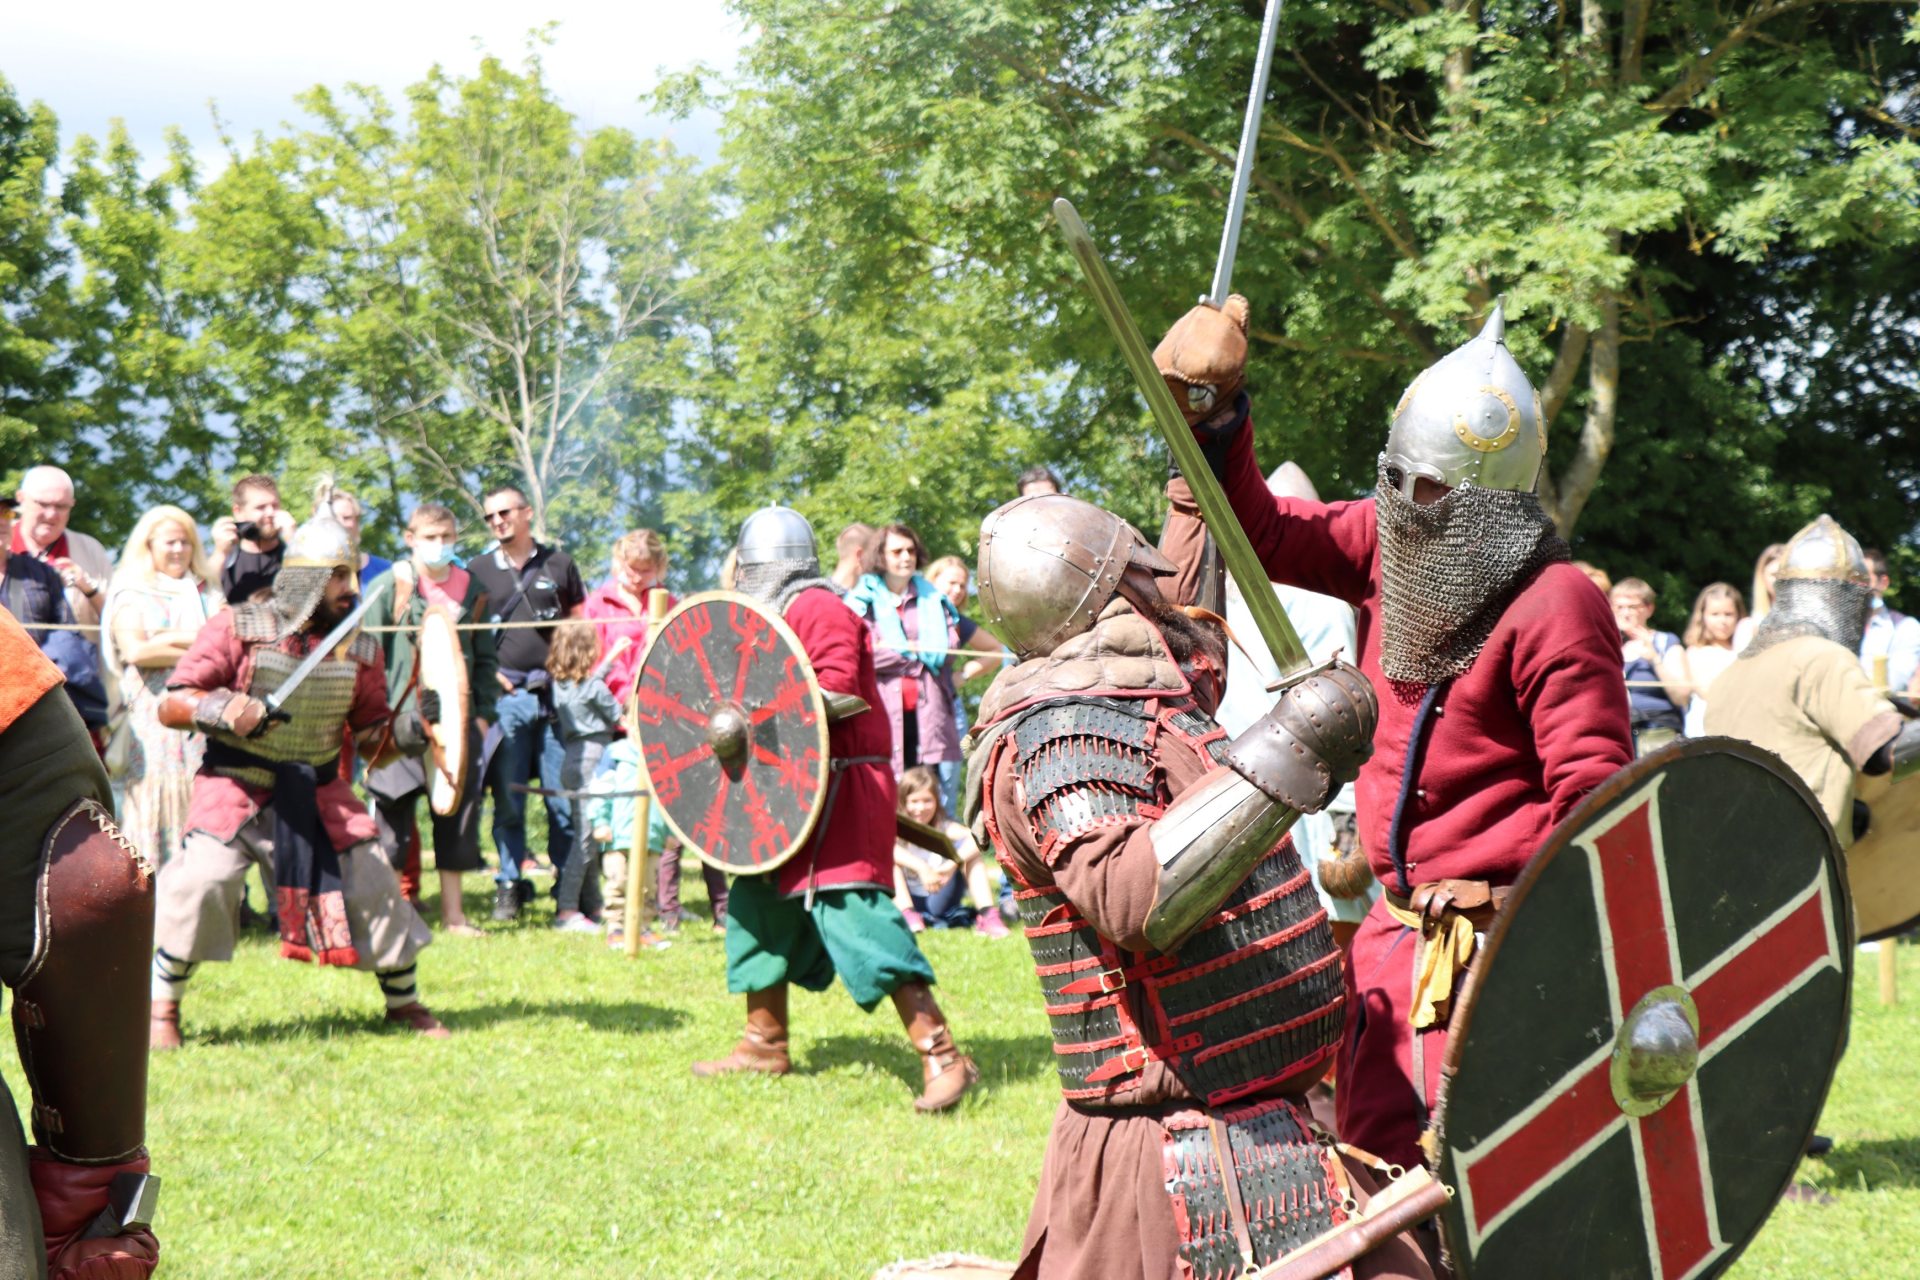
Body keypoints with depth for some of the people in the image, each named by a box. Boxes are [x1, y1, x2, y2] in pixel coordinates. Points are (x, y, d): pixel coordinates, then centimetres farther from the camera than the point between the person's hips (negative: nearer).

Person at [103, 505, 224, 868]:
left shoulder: (206, 593, 19)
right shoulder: (131, 595, 6)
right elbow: (135, 650, -9)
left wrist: (174, 639, -7)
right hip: (155, 714, -3)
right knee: (160, 794, -9)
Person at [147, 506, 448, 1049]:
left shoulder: (357, 649, 1)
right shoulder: (239, 628, -11)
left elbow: (368, 735, 7)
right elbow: (171, 704, -11)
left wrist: (407, 729, -14)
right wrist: (224, 710, -29)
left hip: (318, 794, 4)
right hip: (236, 786, -4)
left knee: (375, 884, -1)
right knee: (200, 882, -20)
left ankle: (404, 1003, 21)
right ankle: (162, 1009, 1)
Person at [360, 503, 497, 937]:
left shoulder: (471, 590, 10)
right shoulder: (387, 587, -2)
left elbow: (485, 657, 16)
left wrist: (483, 712, 8)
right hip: (400, 718, -4)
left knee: (457, 810, 5)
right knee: (394, 811, -1)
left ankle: (453, 912, 13)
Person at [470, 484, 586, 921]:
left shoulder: (558, 564, 10)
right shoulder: (478, 571, 10)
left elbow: (580, 623, 15)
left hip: (555, 692, 0)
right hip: (505, 694, 0)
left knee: (564, 798, 0)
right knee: (507, 799, 0)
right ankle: (509, 885, 9)